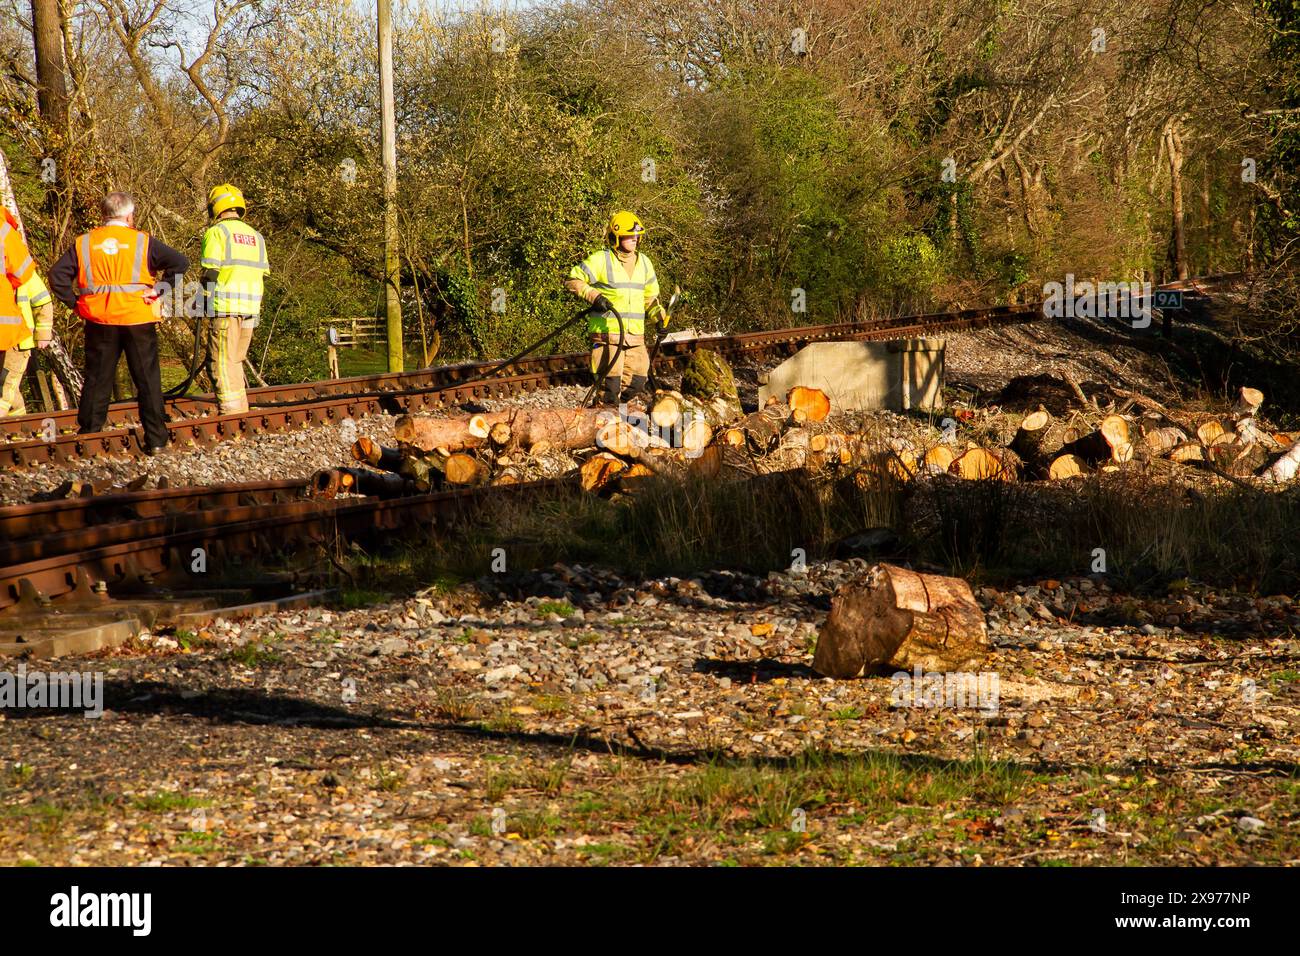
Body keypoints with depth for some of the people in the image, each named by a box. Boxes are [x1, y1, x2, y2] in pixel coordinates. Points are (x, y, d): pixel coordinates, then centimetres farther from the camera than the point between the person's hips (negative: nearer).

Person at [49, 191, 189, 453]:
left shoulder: (83, 243, 6)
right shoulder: (143, 242, 0)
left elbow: (57, 275, 0)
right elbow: (179, 263, -9)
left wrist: (74, 302, 4)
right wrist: (159, 292, -6)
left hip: (100, 322, 2)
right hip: (138, 320, -2)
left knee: (96, 380, 10)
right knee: (148, 380, 5)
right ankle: (156, 439, 5)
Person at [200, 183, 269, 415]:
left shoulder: (217, 232, -3)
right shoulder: (255, 236, 18)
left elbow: (210, 272, -9)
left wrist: (202, 301, 0)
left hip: (225, 308, -7)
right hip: (251, 308, 7)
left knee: (222, 363, -5)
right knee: (236, 361, 16)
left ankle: (231, 412, -11)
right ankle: (242, 411, 18)